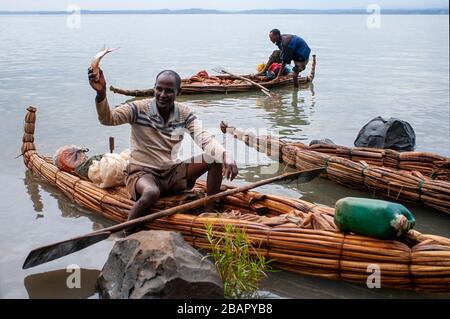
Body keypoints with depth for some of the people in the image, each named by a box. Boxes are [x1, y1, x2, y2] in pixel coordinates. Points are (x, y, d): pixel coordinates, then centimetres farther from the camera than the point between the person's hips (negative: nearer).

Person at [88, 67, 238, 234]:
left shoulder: (184, 113, 0)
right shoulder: (139, 108, -10)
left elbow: (204, 138, -13)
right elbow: (108, 118, -24)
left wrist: (225, 155, -34)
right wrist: (101, 93, -46)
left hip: (173, 173, 4)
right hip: (142, 173, -4)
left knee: (216, 159, -13)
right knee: (152, 193, -40)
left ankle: (209, 213, -7)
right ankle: (126, 237, -17)